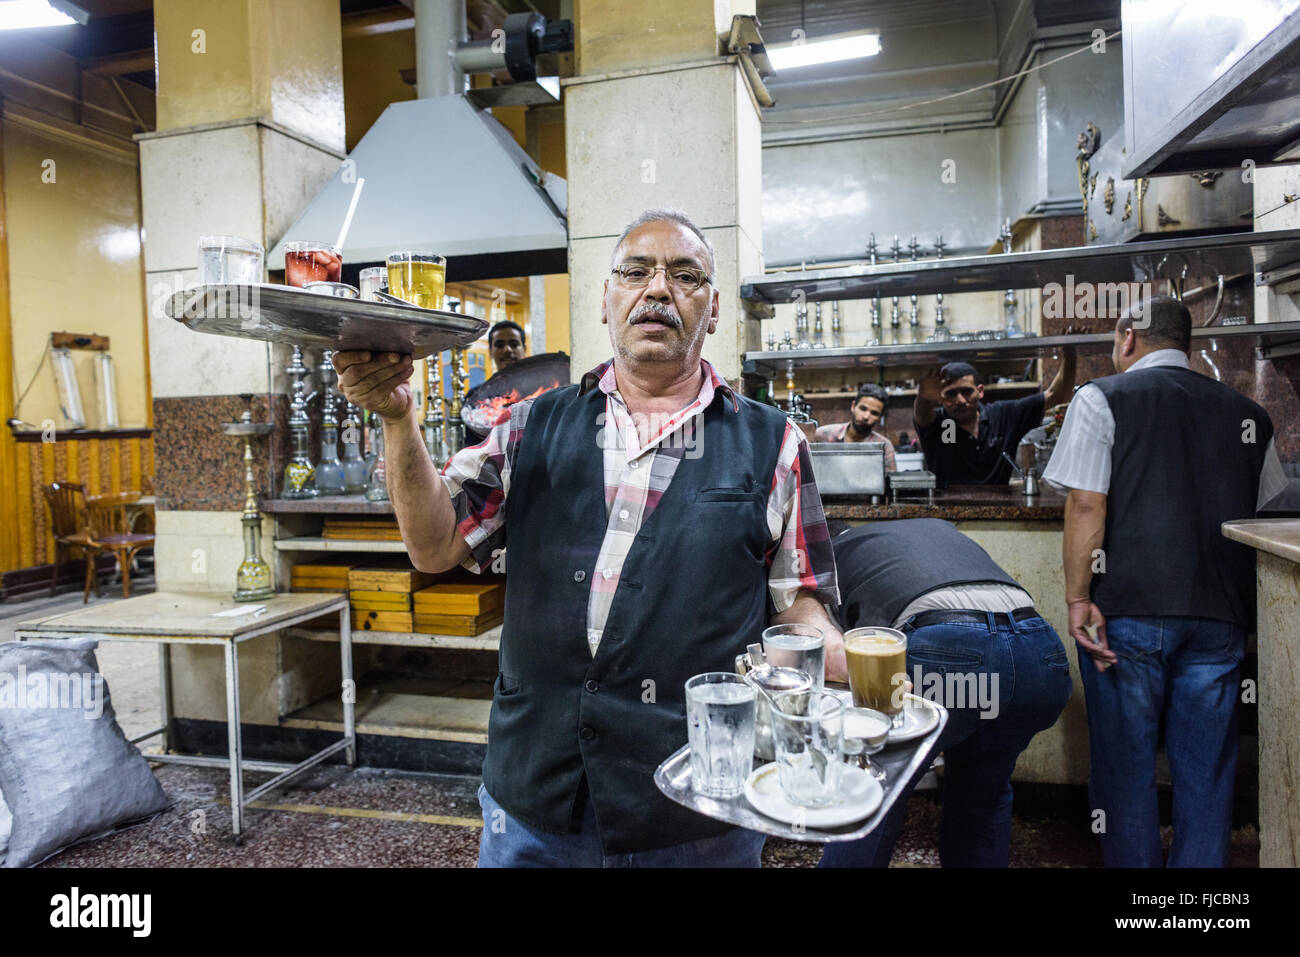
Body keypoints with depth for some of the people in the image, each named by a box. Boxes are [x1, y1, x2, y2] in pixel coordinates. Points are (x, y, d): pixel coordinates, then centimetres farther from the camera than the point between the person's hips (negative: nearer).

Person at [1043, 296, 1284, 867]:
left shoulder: (1103, 397, -2)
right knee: (1206, 767, 12)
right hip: (1220, 613, 4)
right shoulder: (1245, 413, 13)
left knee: (1125, 763, 8)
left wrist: (1079, 598, -10)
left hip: (1129, 609, -4)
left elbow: (1087, 504, -11)